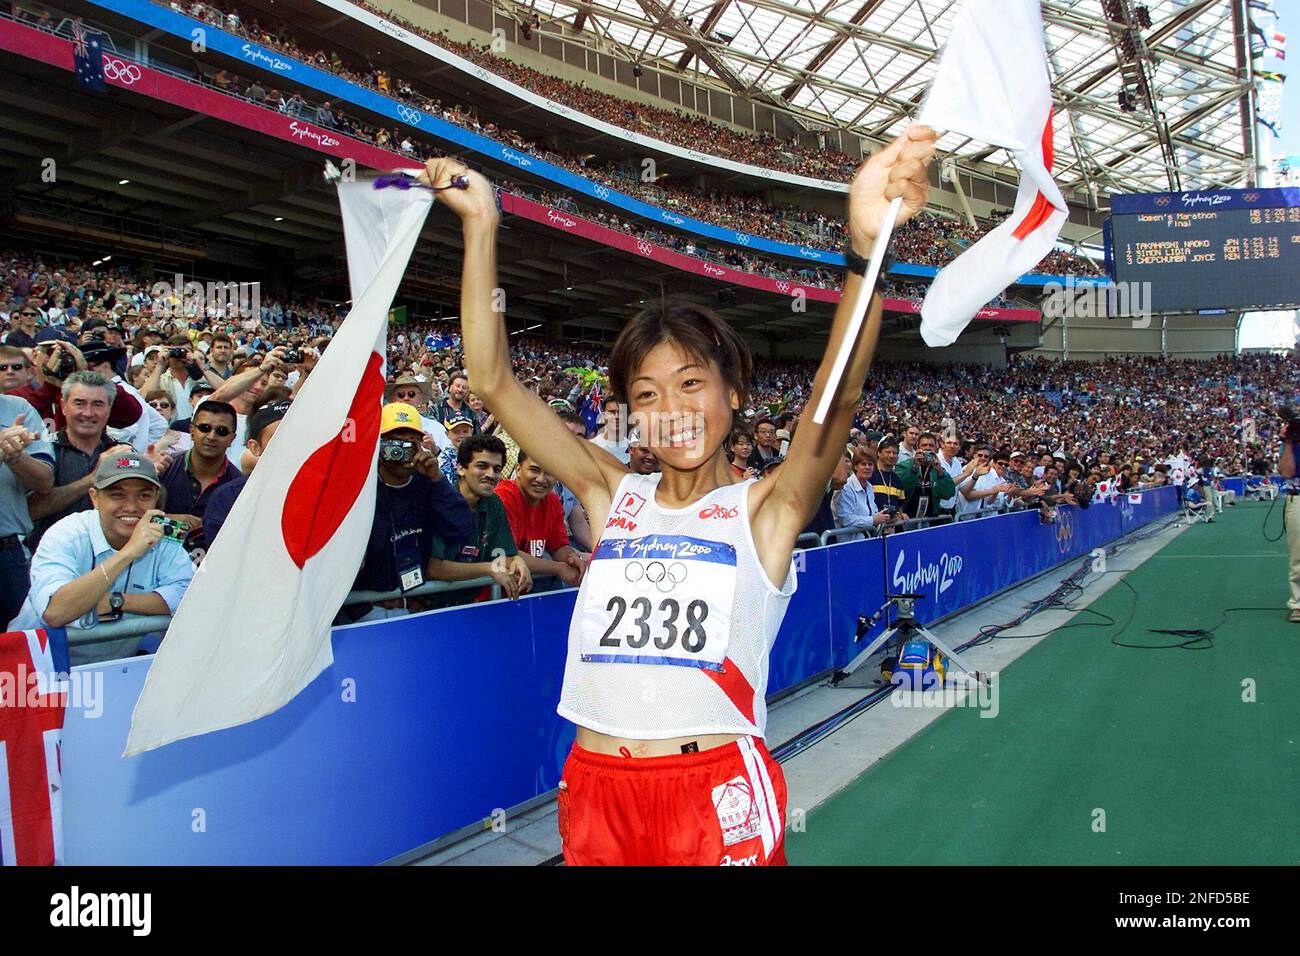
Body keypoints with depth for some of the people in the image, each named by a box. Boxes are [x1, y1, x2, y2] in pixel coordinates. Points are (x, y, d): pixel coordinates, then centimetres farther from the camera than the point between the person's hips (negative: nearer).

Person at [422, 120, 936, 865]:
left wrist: (866, 243, -36)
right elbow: (495, 382, 0)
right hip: (596, 791, 3)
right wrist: (481, 226, -6)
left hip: (719, 794, -3)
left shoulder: (765, 507, -4)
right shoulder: (614, 495, 3)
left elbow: (837, 396, -21)